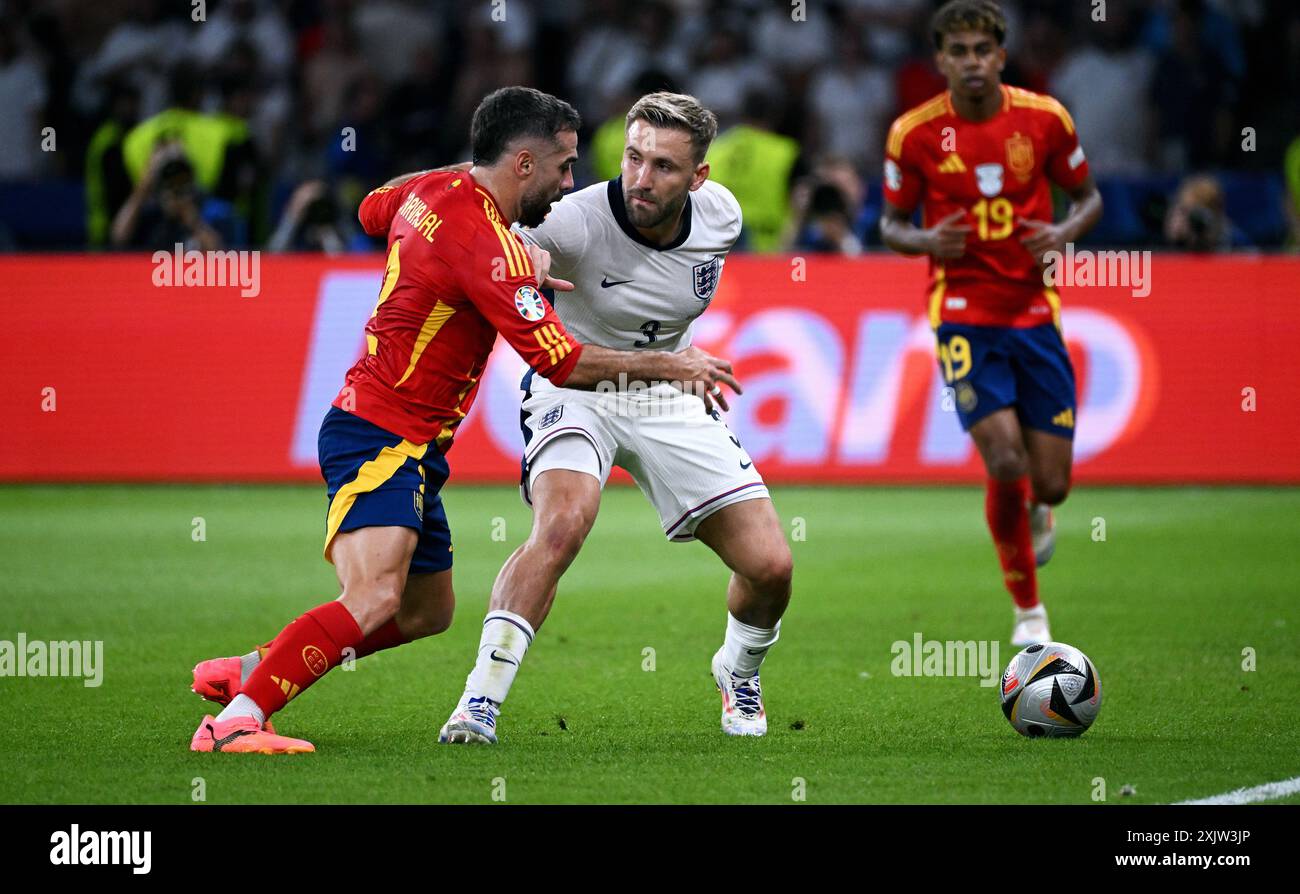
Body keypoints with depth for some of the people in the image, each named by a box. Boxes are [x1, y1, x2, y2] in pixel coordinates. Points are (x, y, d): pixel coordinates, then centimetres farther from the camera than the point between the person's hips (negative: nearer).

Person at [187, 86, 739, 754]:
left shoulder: (435, 189, 5)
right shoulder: (489, 249, -22)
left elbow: (373, 210, 29)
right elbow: (564, 363, -20)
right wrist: (667, 366, -7)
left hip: (409, 447, 11)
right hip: (383, 441, -11)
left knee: (428, 611, 19)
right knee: (376, 600, -28)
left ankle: (248, 671, 25)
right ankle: (234, 721, -32)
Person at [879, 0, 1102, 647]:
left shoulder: (1044, 118, -2)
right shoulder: (914, 133, -5)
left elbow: (1087, 197, 11)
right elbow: (891, 224, 6)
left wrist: (1065, 231, -11)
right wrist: (926, 240, -16)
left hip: (1035, 312, 2)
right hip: (963, 317, -2)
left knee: (1050, 481, -1)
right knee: (1005, 464, -17)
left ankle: (1037, 512, 40)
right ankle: (1028, 609, 3)